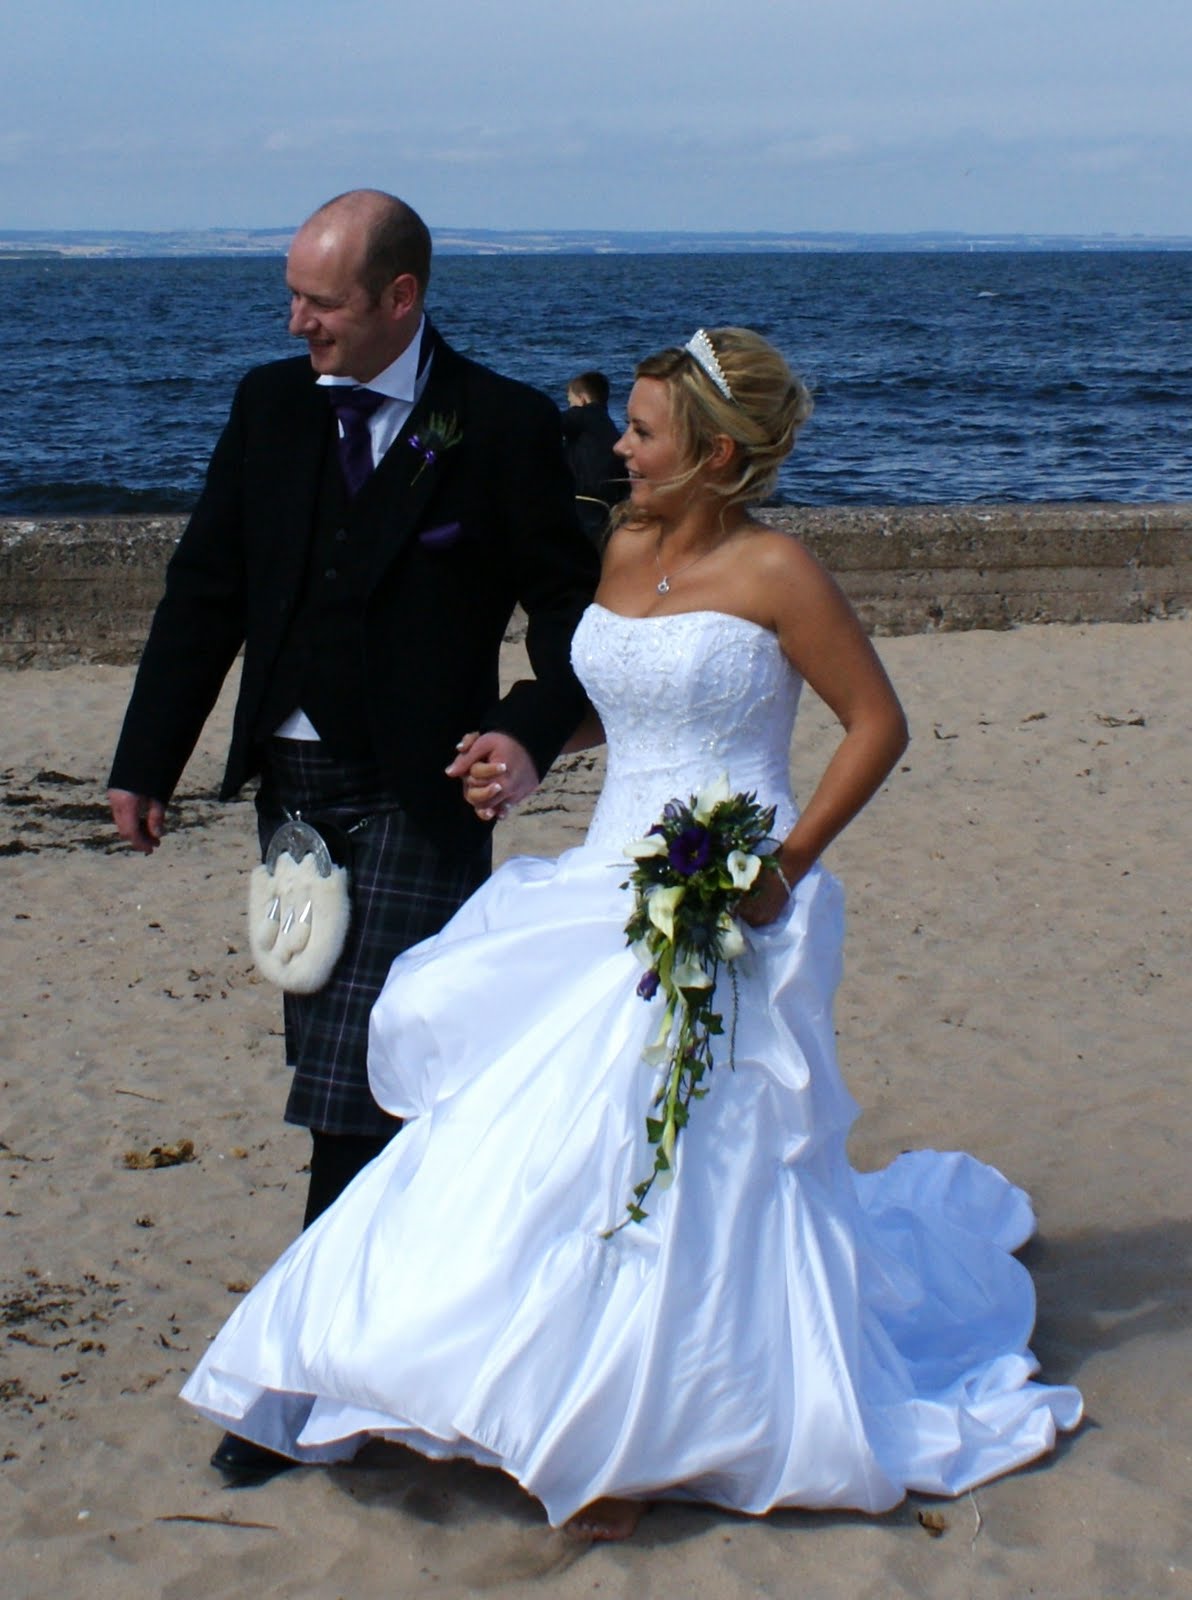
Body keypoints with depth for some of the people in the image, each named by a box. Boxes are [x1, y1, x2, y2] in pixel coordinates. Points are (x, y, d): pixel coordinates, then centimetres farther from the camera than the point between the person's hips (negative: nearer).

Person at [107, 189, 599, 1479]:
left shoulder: (504, 427, -6)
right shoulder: (270, 406, 7)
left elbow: (568, 603, -1)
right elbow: (205, 592, 9)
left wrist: (530, 733, -19)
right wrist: (146, 761, 6)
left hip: (418, 794, -5)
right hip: (292, 780, 6)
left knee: (358, 1084, -8)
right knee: (335, 1060, 14)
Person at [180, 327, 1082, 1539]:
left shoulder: (774, 571, -11)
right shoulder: (624, 549, 9)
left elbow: (877, 722, -8)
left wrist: (786, 864, -15)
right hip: (603, 890, 7)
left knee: (675, 1158, -8)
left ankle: (652, 1439, 6)